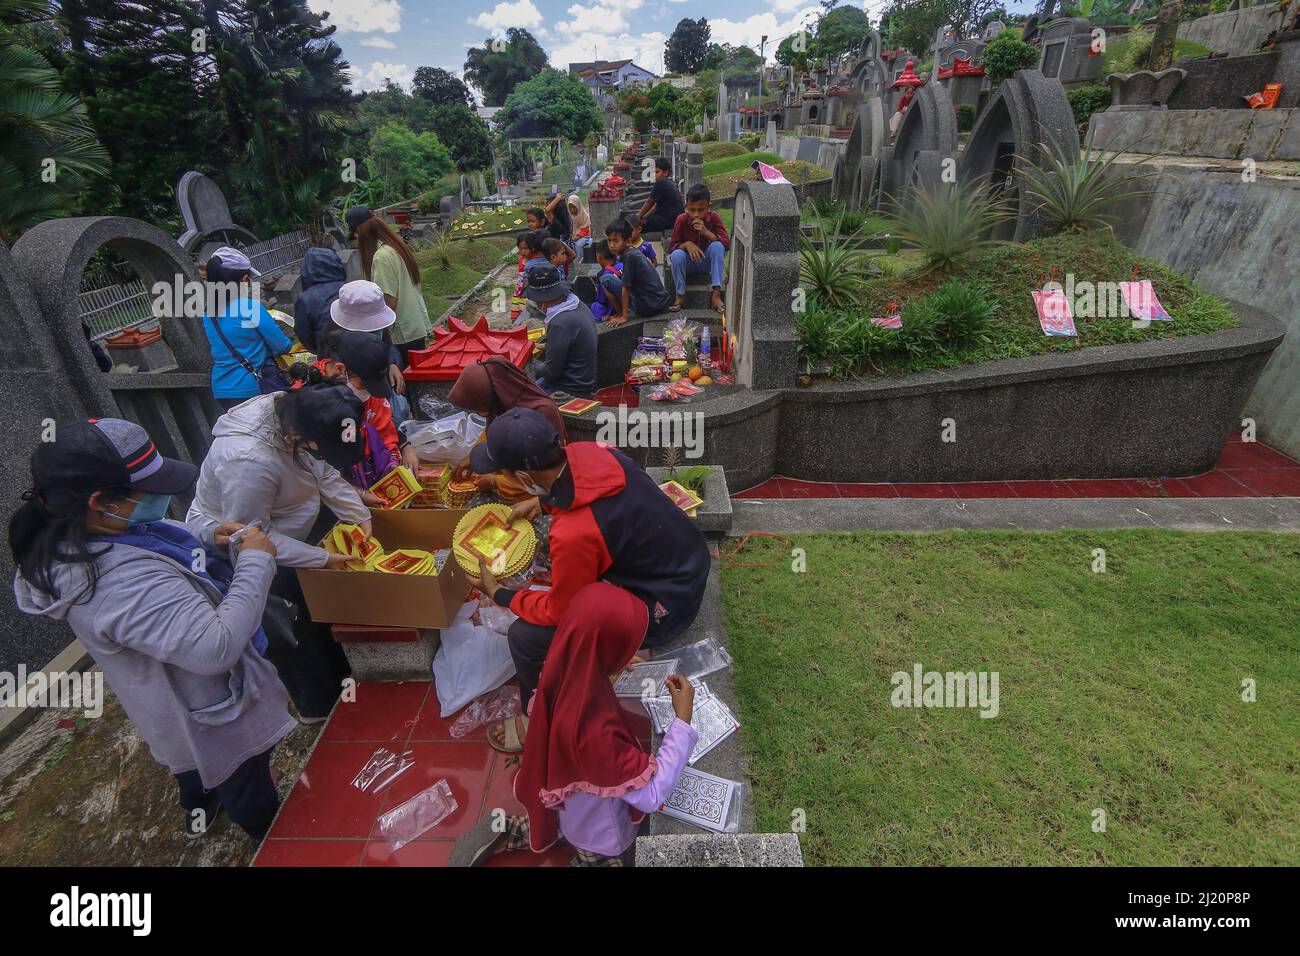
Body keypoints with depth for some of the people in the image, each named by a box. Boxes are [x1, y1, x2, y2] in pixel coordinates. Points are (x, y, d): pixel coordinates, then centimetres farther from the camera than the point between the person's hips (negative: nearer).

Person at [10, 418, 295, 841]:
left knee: (196, 761, 40)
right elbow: (216, 647, -46)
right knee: (250, 795, 20)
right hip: (217, 720, -10)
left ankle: (198, 808, 66)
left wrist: (208, 540, -11)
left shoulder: (83, 535, -11)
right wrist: (255, 562, -38)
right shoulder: (123, 583, -43)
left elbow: (160, 541, 9)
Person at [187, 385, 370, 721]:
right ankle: (319, 706, 28)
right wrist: (322, 558, -26)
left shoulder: (293, 410, -18)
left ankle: (337, 675, 44)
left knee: (314, 611, 22)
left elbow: (326, 473, -2)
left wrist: (360, 516, -9)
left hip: (287, 535, 8)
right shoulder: (249, 461, -41)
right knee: (293, 630, 8)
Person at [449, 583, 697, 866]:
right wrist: (683, 720, -31)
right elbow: (651, 795, -35)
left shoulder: (562, 671, -24)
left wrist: (614, 666, -8)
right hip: (600, 836, -6)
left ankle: (504, 833, 27)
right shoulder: (592, 729, -46)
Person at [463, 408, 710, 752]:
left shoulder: (573, 534, -34)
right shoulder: (587, 452, -14)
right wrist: (542, 501, 8)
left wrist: (497, 594, -1)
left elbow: (559, 611, -14)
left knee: (525, 637, -3)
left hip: (664, 606, -8)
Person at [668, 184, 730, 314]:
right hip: (688, 263, -1)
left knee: (717, 246, -29)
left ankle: (716, 294, -30)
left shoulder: (714, 218, -10)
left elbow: (727, 244, -17)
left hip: (707, 262, 1)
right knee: (676, 255, -32)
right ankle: (680, 295, -16)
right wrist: (686, 244, -30)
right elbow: (671, 247, -10)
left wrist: (706, 232, -29)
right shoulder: (682, 219, -11)